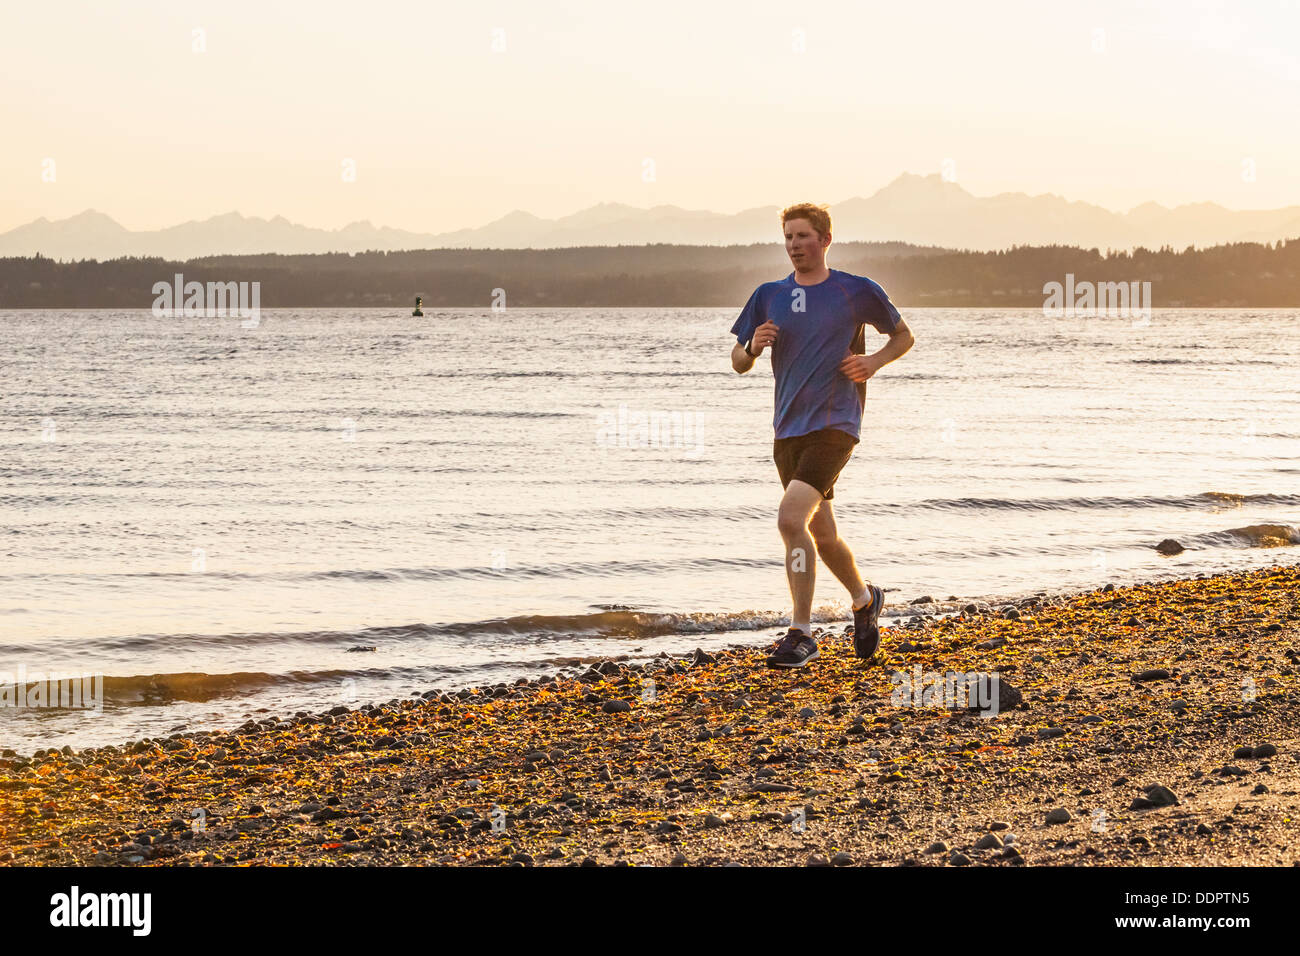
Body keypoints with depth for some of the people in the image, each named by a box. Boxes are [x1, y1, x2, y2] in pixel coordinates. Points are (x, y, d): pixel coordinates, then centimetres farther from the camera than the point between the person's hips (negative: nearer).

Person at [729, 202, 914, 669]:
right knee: (821, 534, 14)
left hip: (833, 425, -5)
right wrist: (753, 348, -11)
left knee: (790, 519, -22)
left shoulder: (857, 292, 0)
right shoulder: (769, 296, 9)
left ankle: (801, 634, -15)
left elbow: (903, 336, 12)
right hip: (788, 430, 5)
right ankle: (864, 600, 41)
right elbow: (738, 362, 12)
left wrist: (874, 361, -7)